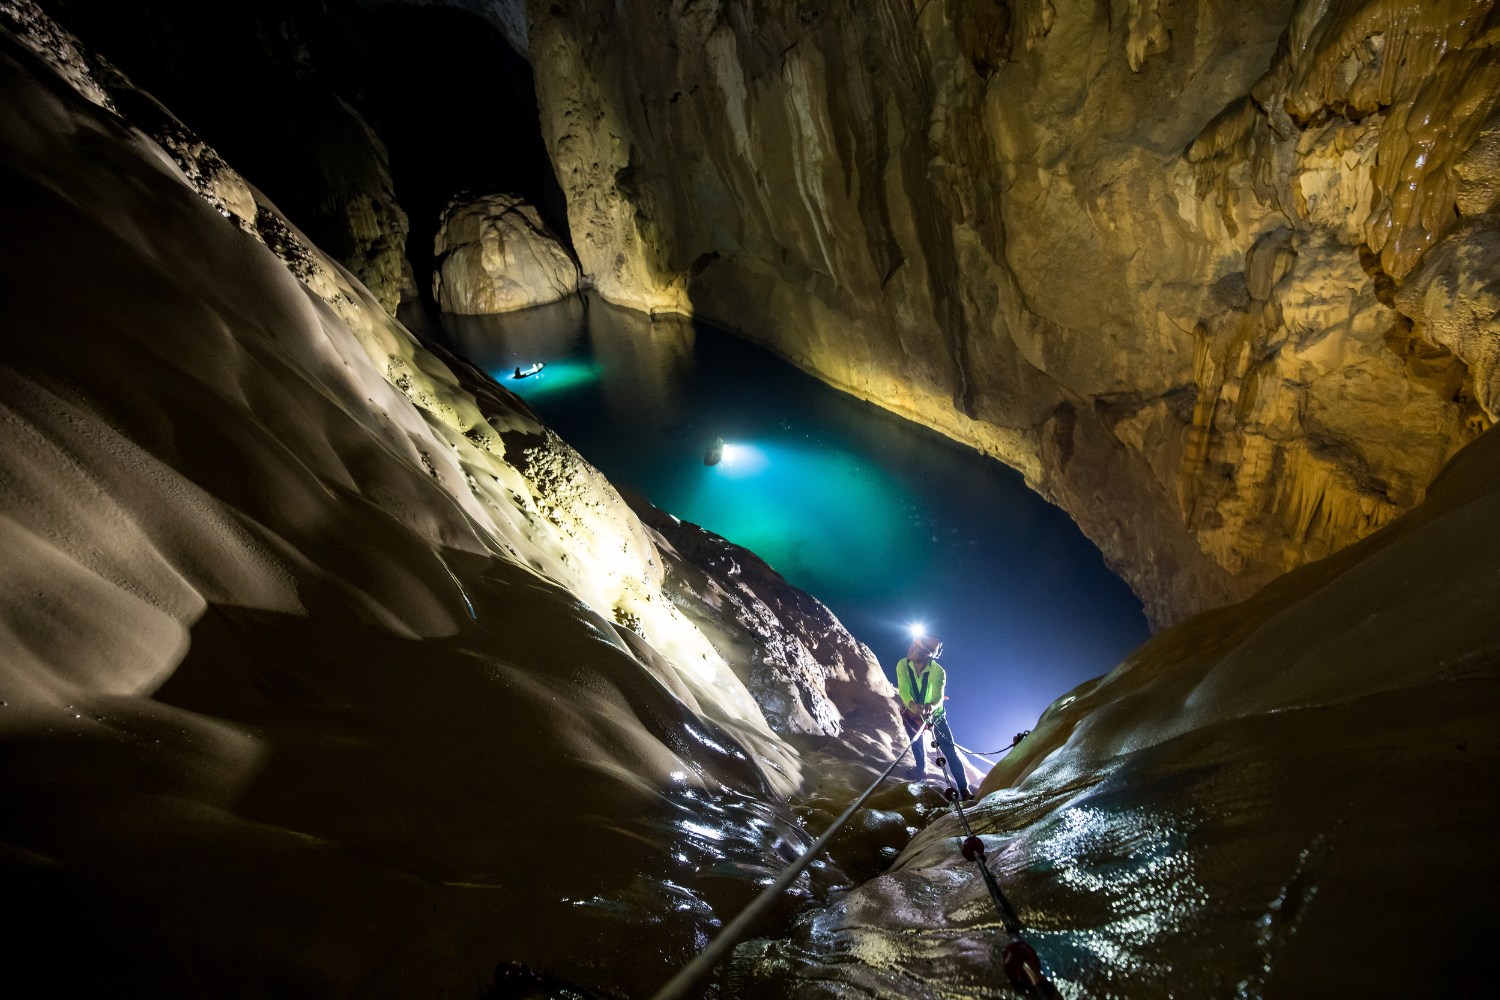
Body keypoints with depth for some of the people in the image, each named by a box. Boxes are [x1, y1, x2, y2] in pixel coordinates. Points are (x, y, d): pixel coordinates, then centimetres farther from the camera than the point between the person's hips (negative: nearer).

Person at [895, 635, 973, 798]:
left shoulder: (938, 671, -28)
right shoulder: (903, 665, -24)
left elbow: (938, 696, -39)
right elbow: (903, 690, -35)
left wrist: (932, 706, -63)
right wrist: (912, 705, -57)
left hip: (935, 713, -1)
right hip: (912, 713, 1)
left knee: (949, 749, -5)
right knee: (917, 746, 4)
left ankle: (964, 789, 3)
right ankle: (922, 772, 34)